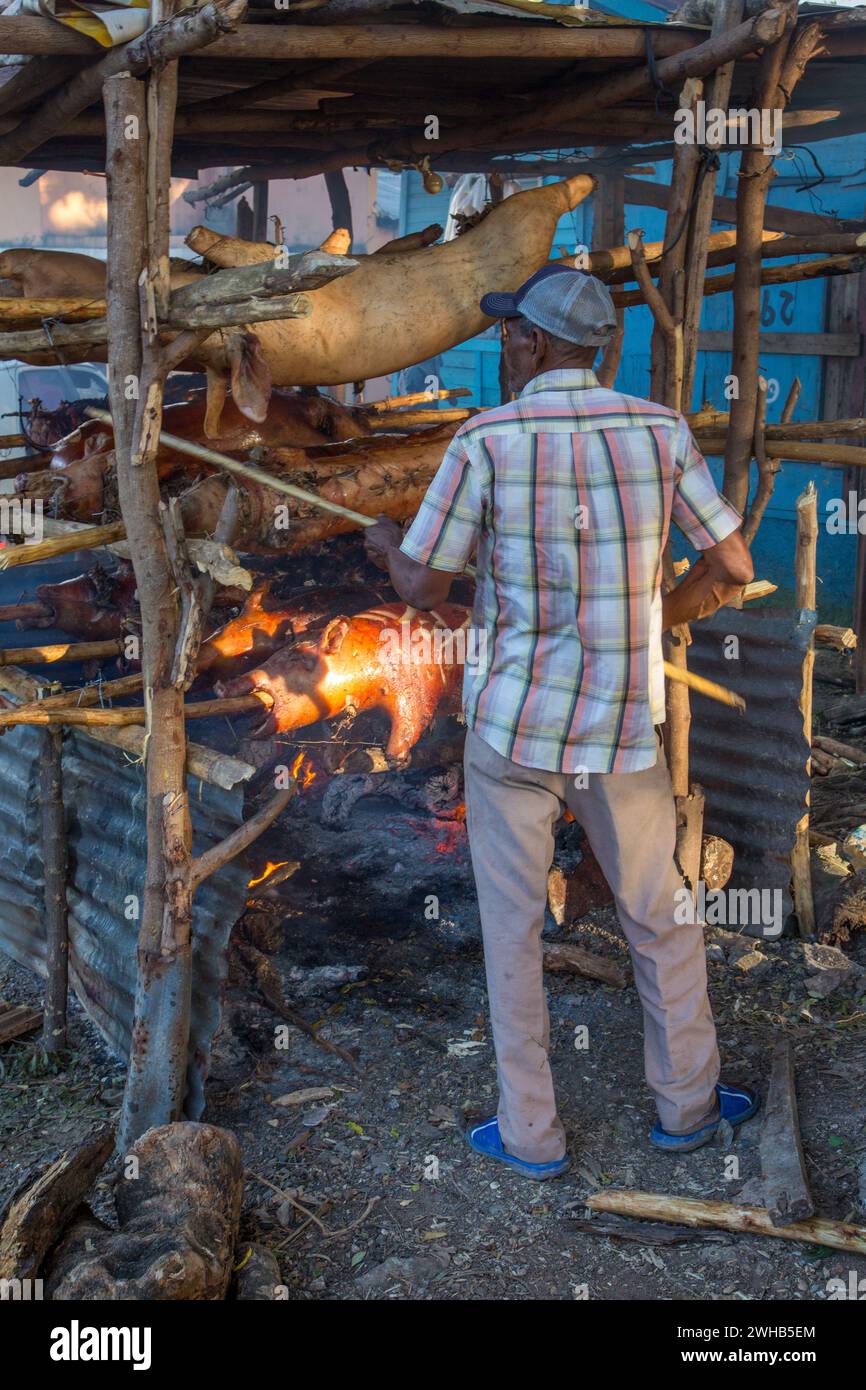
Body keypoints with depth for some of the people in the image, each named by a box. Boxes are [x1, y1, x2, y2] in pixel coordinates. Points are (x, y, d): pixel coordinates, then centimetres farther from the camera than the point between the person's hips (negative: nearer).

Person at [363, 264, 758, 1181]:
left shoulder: (486, 440, -11)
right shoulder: (659, 430, -4)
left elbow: (423, 588, -6)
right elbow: (732, 568, -1)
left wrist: (384, 545, 16)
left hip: (511, 725, -2)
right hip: (623, 727, 2)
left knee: (511, 924, 11)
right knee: (658, 915, 18)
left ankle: (530, 1134, 20)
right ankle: (686, 1103, 33)